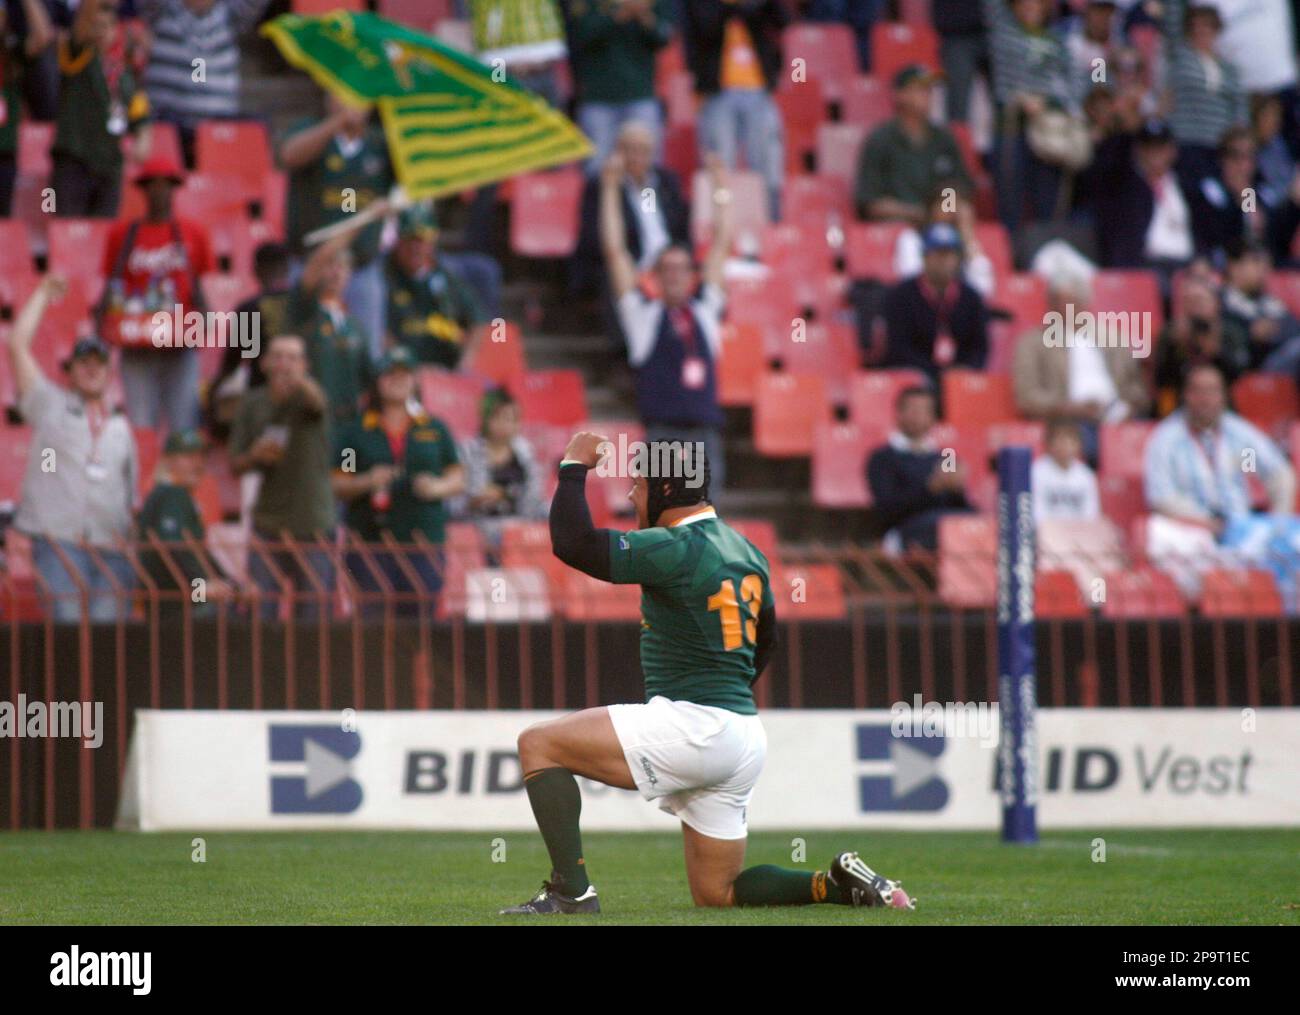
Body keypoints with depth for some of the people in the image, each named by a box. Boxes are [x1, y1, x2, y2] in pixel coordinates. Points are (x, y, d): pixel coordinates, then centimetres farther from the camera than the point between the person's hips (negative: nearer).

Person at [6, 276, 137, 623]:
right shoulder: (50, 407, 13)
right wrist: (43, 294, 14)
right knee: (69, 628, -17)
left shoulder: (121, 429, 22)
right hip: (59, 539, -3)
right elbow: (17, 345, 7)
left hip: (112, 549, 3)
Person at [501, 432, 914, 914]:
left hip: (694, 728, -9)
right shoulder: (745, 552, 16)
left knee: (538, 743, -6)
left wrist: (574, 467, -5)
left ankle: (571, 890, -14)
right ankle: (837, 884, 1)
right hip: (744, 738, 9)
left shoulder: (677, 549, -12)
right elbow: (765, 642, 29)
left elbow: (574, 544, -19)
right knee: (716, 893, 17)